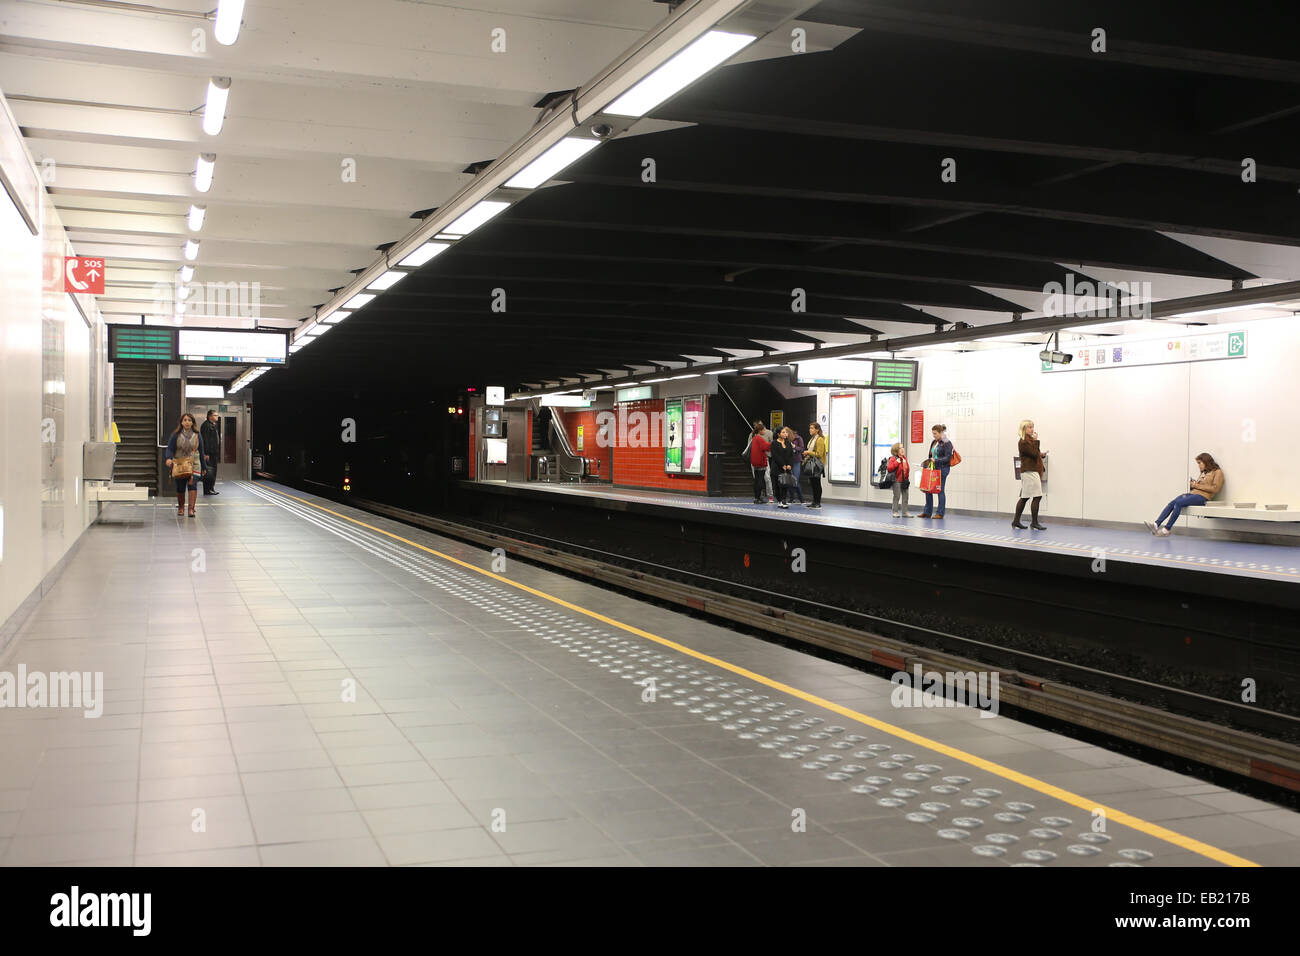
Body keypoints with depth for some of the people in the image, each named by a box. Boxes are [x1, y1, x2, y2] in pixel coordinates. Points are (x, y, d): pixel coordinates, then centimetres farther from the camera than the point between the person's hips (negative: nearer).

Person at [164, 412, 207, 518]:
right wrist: (169, 458, -23)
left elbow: (201, 452, 12)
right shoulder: (176, 435, 2)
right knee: (180, 488, 5)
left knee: (192, 484, -15)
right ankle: (180, 507, 25)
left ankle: (191, 509, -16)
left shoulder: (197, 435, 7)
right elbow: (170, 449, -2)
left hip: (194, 464, 0)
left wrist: (203, 467, 14)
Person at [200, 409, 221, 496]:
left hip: (214, 453, 10)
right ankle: (207, 491, -6)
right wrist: (206, 453, -22)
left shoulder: (215, 425, 18)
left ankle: (211, 488, 20)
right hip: (209, 453, -10)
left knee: (213, 471, 13)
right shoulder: (206, 425, -12)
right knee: (208, 471, -8)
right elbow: (205, 440, -18)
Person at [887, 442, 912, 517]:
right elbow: (889, 468, -23)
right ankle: (895, 512, 6)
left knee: (905, 496, 8)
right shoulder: (893, 458, -11)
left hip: (904, 480, 7)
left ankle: (905, 512, 15)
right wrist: (896, 462, -26)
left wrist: (907, 473, 10)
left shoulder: (904, 458, 12)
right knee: (897, 496, -2)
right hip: (897, 481, -7)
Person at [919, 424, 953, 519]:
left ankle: (940, 513, 6)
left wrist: (935, 460, -23)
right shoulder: (934, 443, 15)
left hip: (942, 469, -8)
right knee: (928, 489, 6)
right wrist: (928, 461, 3)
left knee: (940, 490, -1)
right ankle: (927, 512, 14)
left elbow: (947, 458, -14)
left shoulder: (947, 443, -8)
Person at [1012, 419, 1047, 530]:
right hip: (1029, 471, -10)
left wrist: (1040, 454, 9)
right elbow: (1034, 454, -16)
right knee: (1037, 496, -10)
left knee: (1024, 497, 10)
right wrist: (1036, 441, -12)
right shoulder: (1023, 442, -13)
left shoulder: (1029, 440, 18)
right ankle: (1034, 522, -7)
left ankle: (1016, 521, 13)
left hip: (1032, 470, 10)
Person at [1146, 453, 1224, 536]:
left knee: (1179, 503, -29)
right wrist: (1192, 485, 1)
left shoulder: (1217, 472, 5)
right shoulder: (1203, 472, 29)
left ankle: (1167, 530, -31)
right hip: (1192, 493, 7)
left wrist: (1198, 486, -9)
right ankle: (1156, 525, -31)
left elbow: (1215, 489, -9)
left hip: (1203, 497, -7)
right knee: (1171, 503, -18)